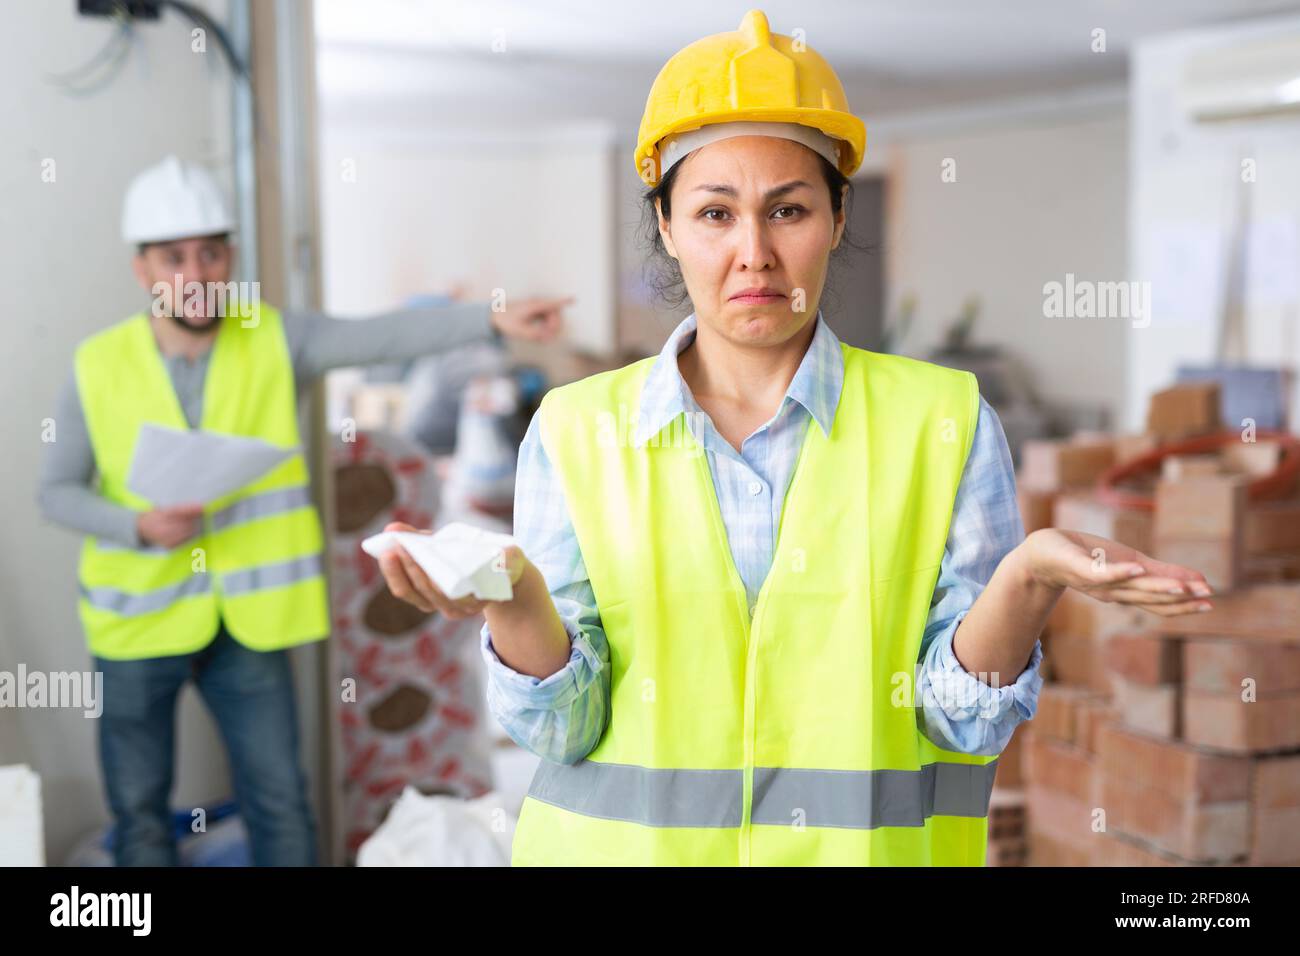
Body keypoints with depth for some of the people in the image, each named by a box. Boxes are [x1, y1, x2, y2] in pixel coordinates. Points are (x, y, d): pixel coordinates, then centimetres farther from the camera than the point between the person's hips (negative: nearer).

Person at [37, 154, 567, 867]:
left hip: (248, 619, 0)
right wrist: (139, 527, -19)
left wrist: (493, 319, -38)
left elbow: (385, 336, -23)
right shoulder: (97, 368, -7)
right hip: (139, 619, 0)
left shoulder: (275, 340, -7)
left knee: (281, 808, 7)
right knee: (140, 814, 12)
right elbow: (57, 491, 0)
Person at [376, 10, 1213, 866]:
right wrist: (512, 597, -26)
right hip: (623, 842, 1)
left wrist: (1024, 580, -26)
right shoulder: (576, 432, -5)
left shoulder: (944, 423, -6)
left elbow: (967, 722, -8)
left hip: (869, 846, 0)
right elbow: (562, 726, -8)